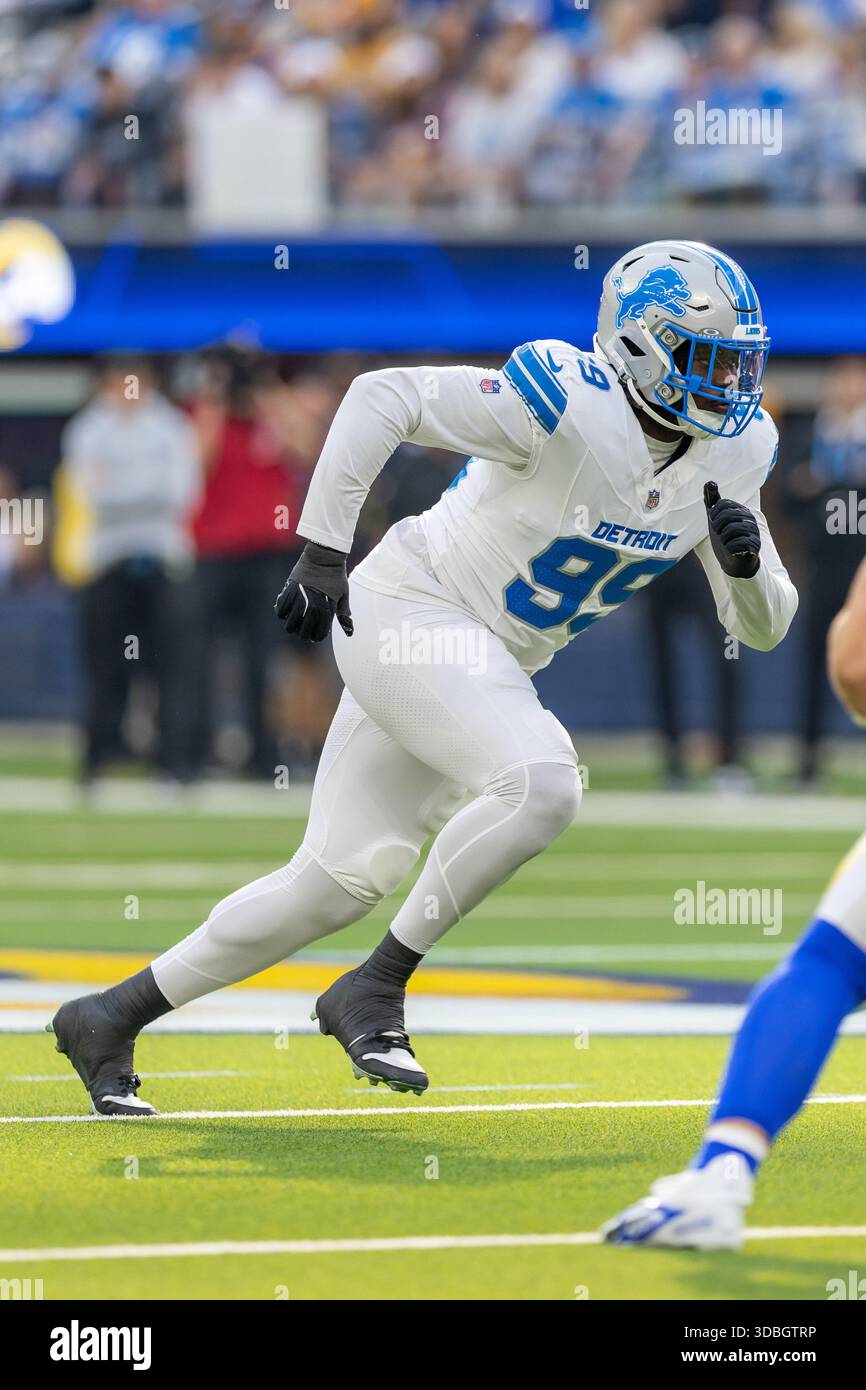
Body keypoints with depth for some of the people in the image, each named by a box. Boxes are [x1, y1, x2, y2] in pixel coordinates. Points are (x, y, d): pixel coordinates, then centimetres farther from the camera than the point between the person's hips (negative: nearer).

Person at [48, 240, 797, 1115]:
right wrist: (320, 552, -19)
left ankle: (110, 1018, 18)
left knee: (342, 880, 8)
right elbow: (381, 397, -19)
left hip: (481, 664, 8)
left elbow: (762, 627, 5)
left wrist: (747, 563, -19)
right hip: (410, 610, -8)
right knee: (539, 783, -29)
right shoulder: (568, 402, -23)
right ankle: (374, 991, -15)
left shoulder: (730, 451, 0)